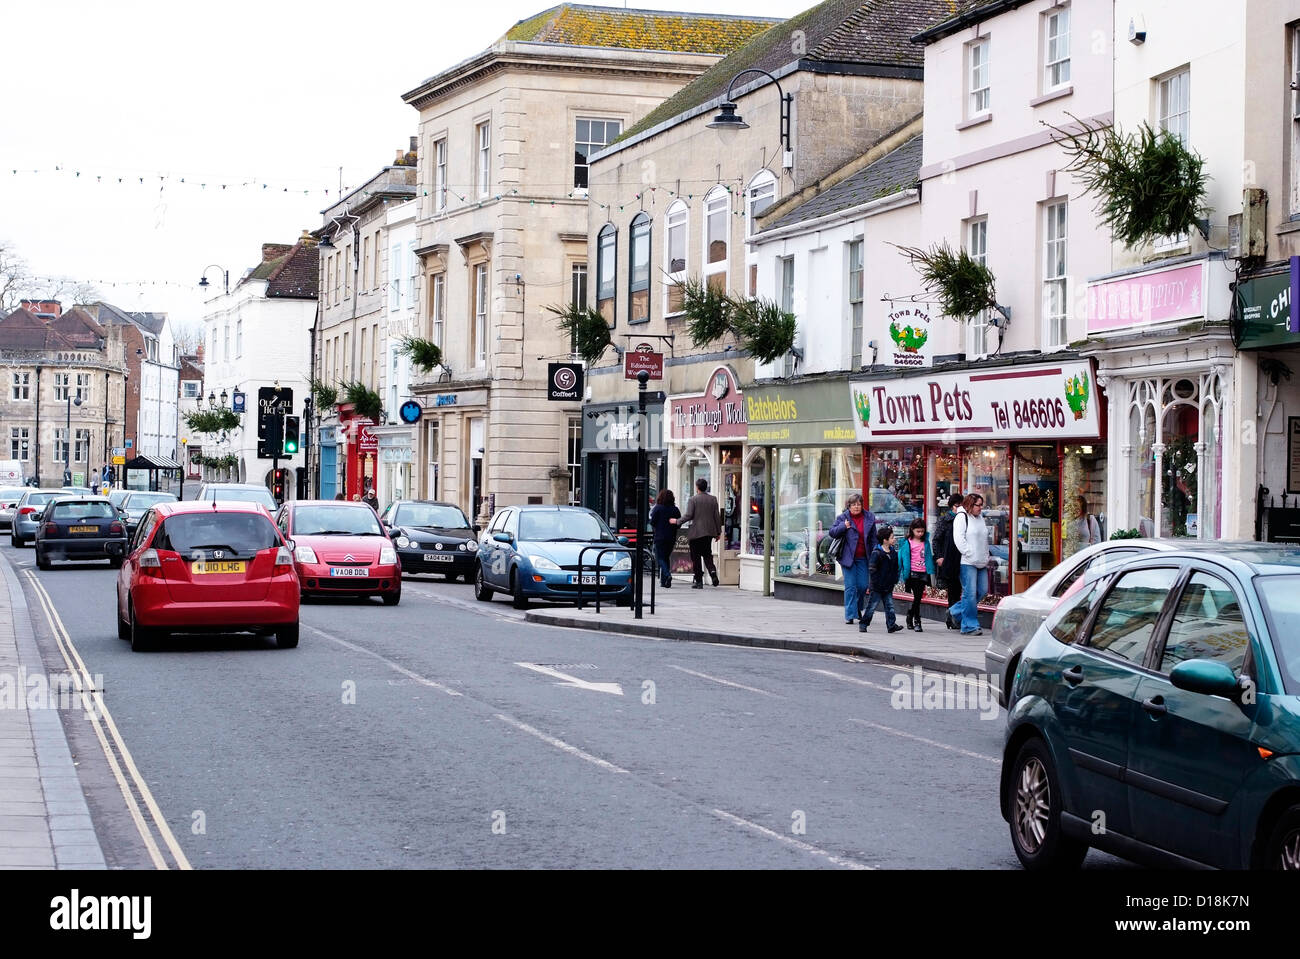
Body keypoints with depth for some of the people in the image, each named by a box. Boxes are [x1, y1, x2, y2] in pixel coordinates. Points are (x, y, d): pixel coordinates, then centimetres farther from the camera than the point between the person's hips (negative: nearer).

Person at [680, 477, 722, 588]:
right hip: (710, 532, 4)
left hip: (696, 532, -4)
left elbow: (688, 515, -14)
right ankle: (712, 570, -12)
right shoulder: (713, 499, 4)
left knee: (696, 557, 5)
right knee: (707, 554, 16)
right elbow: (717, 516, 4)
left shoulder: (693, 500, -9)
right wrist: (718, 532, 10)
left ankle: (698, 581, 5)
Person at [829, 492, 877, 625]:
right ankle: (850, 615, 1)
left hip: (863, 558, 2)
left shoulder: (869, 517, 6)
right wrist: (843, 526, -16)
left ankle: (857, 608, 29)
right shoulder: (843, 518, 0)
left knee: (863, 585, 2)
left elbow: (873, 538, 11)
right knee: (850, 587, -4)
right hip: (848, 557, -2)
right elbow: (832, 532, 1)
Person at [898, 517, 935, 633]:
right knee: (917, 597, -6)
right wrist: (905, 575, -6)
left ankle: (910, 616, 20)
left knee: (918, 597, 5)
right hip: (913, 573, -3)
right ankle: (917, 621, 0)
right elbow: (905, 559, -3)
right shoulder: (908, 543, -2)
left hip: (923, 573, 3)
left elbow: (928, 557, 11)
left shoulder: (926, 542, 8)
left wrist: (931, 572, 4)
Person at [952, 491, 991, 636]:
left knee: (982, 590, 8)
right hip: (968, 563, -8)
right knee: (970, 593, -8)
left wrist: (986, 558, 15)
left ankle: (956, 611, 24)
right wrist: (970, 554, -16)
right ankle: (969, 626, -2)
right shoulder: (961, 517, -6)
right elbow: (959, 539, -14)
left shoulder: (980, 518, 18)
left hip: (981, 563, 8)